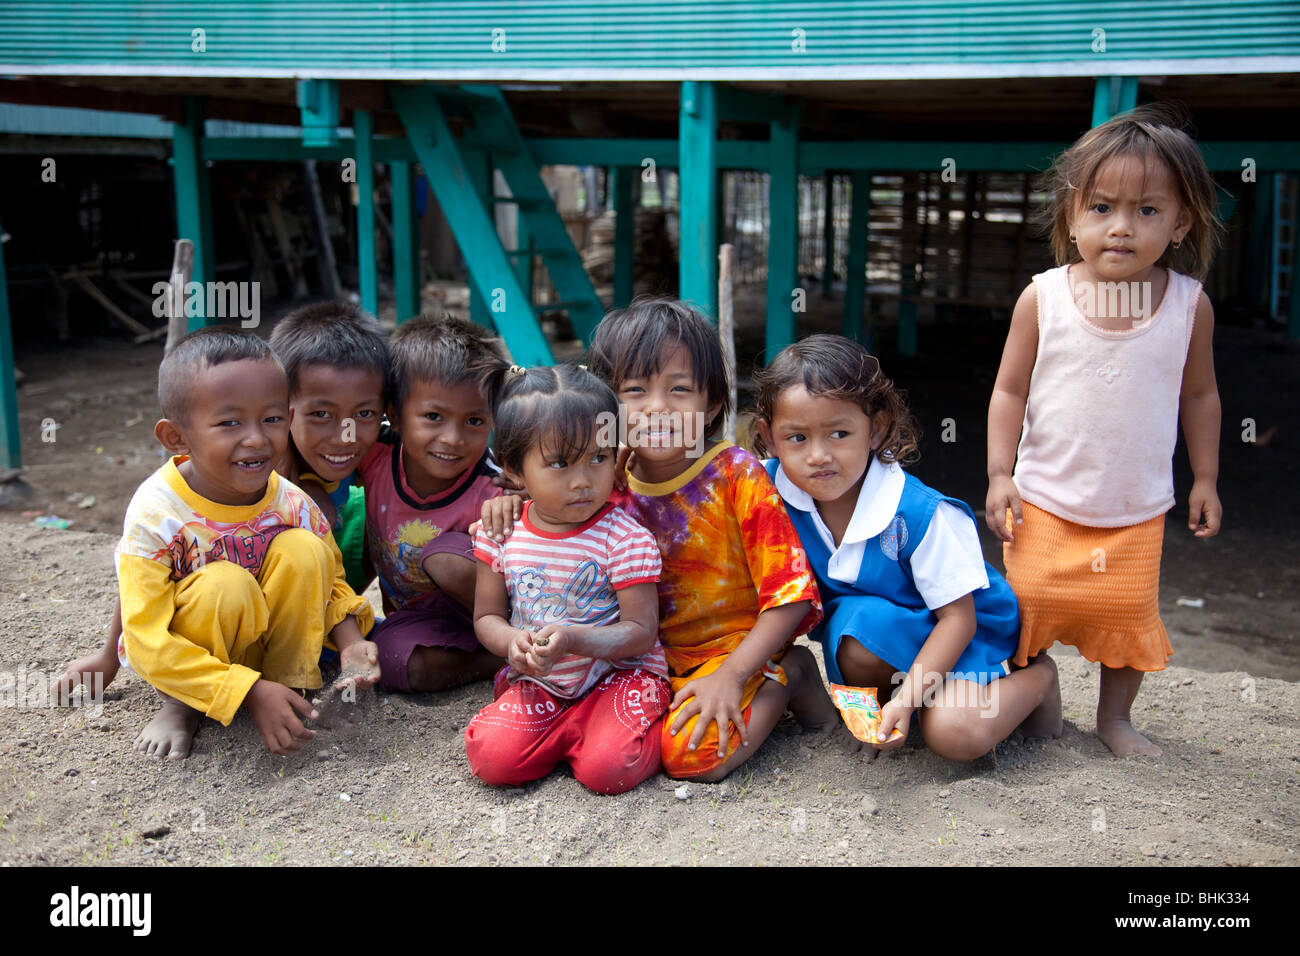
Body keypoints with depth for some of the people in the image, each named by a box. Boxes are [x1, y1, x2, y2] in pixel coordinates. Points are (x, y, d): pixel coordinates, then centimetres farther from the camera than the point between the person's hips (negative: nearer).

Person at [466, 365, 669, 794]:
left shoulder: (625, 538, -13)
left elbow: (641, 631, -13)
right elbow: (486, 616, 7)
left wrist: (573, 640, -30)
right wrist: (512, 641, -18)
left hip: (618, 670, -3)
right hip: (536, 680, 4)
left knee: (609, 768, -28)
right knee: (492, 756, -19)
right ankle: (573, 729, 8)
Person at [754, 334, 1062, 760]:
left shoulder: (919, 515, -29)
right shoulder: (775, 489, -18)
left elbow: (957, 616, -22)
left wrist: (907, 697, -33)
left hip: (956, 631, -2)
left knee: (953, 733, -27)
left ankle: (1036, 678, 3)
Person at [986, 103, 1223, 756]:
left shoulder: (1189, 305, -6)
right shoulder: (1042, 298, -11)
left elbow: (1199, 394, 7)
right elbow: (1010, 390, -4)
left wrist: (1205, 479, 9)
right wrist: (999, 474, -7)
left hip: (1139, 509, 2)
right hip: (1045, 502, -1)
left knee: (1131, 615, 11)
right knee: (1028, 607, 4)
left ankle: (1115, 716, 34)